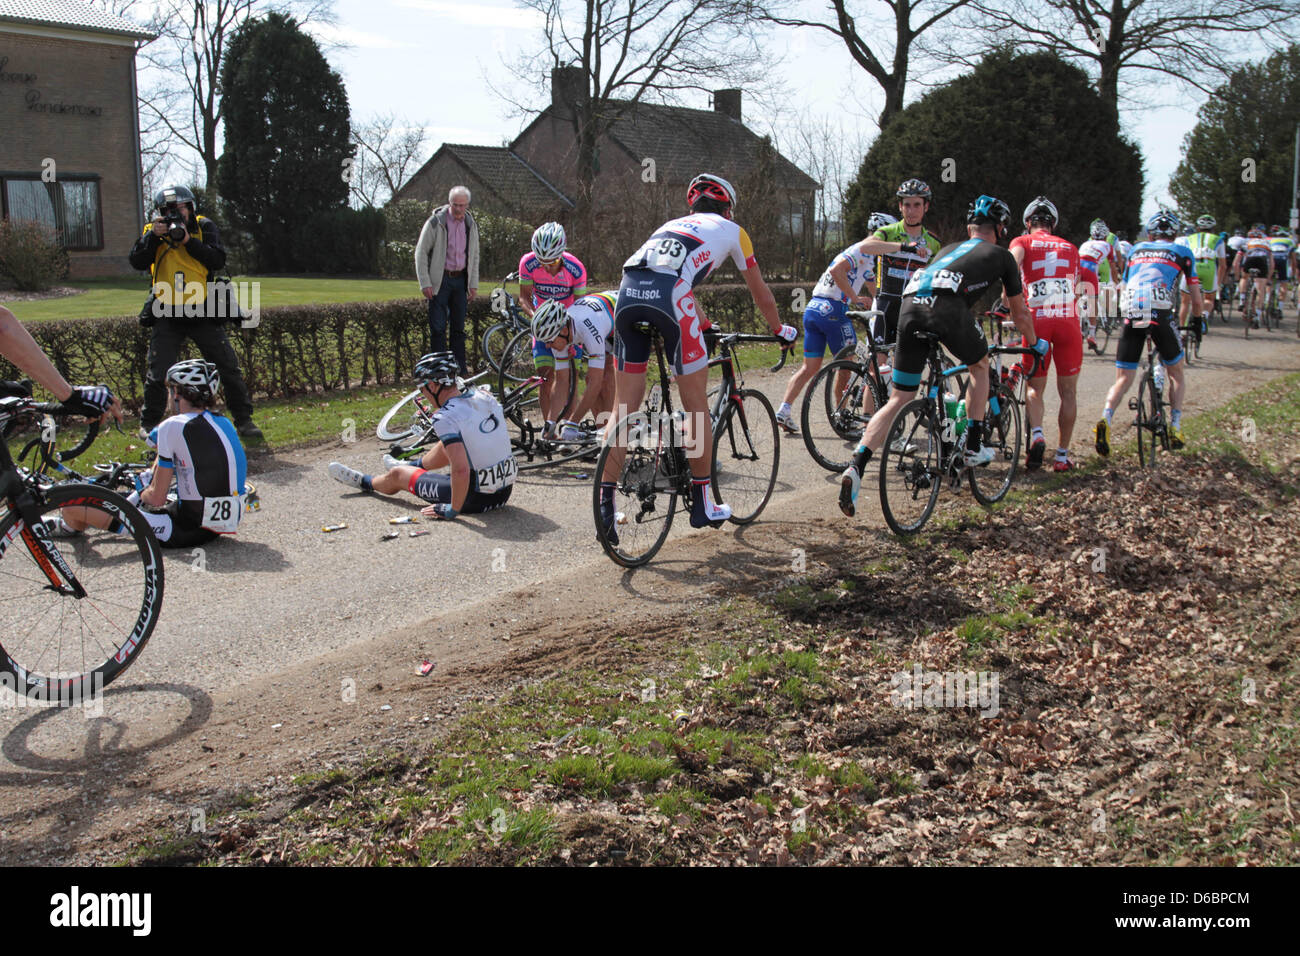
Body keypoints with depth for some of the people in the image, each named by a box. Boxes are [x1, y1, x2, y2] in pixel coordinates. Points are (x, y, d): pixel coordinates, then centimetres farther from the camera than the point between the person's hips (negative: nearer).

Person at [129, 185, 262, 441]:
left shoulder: (204, 227, 1)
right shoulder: (153, 232, 5)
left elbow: (218, 261, -12)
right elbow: (137, 262, -7)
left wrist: (188, 240, -20)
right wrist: (153, 235, -17)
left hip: (202, 312, 0)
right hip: (167, 316, 1)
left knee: (229, 367, 0)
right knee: (158, 374, 1)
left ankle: (243, 420, 11)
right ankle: (148, 424, 19)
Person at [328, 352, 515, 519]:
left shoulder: (445, 418, -21)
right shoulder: (484, 396, 0)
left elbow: (461, 470, -31)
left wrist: (452, 510, -18)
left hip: (478, 498, -6)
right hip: (506, 491, 6)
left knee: (396, 474, 16)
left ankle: (363, 482, 48)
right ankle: (412, 465, 61)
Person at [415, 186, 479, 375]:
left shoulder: (471, 225, 7)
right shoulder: (435, 222, -8)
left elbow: (474, 256, 15)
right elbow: (421, 252, -6)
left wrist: (473, 284, 9)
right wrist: (425, 283, -11)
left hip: (460, 280, 4)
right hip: (440, 280, -4)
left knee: (459, 326, 9)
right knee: (438, 327, -5)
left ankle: (460, 367, 16)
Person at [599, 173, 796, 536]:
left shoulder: (673, 224, 39)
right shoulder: (732, 230, 27)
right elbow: (760, 291, 36)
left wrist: (703, 323, 66)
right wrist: (781, 330, 52)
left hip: (627, 292, 5)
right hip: (669, 297, -5)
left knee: (623, 408, 7)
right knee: (697, 407, 8)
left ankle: (605, 504, 2)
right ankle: (702, 504, 17)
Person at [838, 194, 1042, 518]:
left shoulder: (950, 248, 39)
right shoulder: (1000, 255, 27)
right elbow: (1020, 314, 35)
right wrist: (1036, 344, 54)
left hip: (909, 305, 4)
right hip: (946, 306, -4)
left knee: (898, 399, 7)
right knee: (980, 366, 27)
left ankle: (855, 468, -8)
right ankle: (974, 448, 28)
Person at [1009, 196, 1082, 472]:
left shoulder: (1022, 242, 11)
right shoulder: (1070, 248, 21)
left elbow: (1013, 261, -12)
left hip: (1037, 321, -1)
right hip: (1068, 321, 2)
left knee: (1035, 387, 12)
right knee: (1068, 391, 10)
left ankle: (1036, 434, -14)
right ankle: (1062, 455, 12)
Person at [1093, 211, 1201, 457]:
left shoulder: (1136, 250, 27)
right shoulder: (1182, 252, 19)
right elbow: (1196, 300, 17)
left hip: (1130, 315, 2)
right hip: (1160, 312, -2)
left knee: (1123, 379, 7)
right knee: (1176, 372, 18)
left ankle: (1106, 419, -18)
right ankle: (1175, 428, 10)